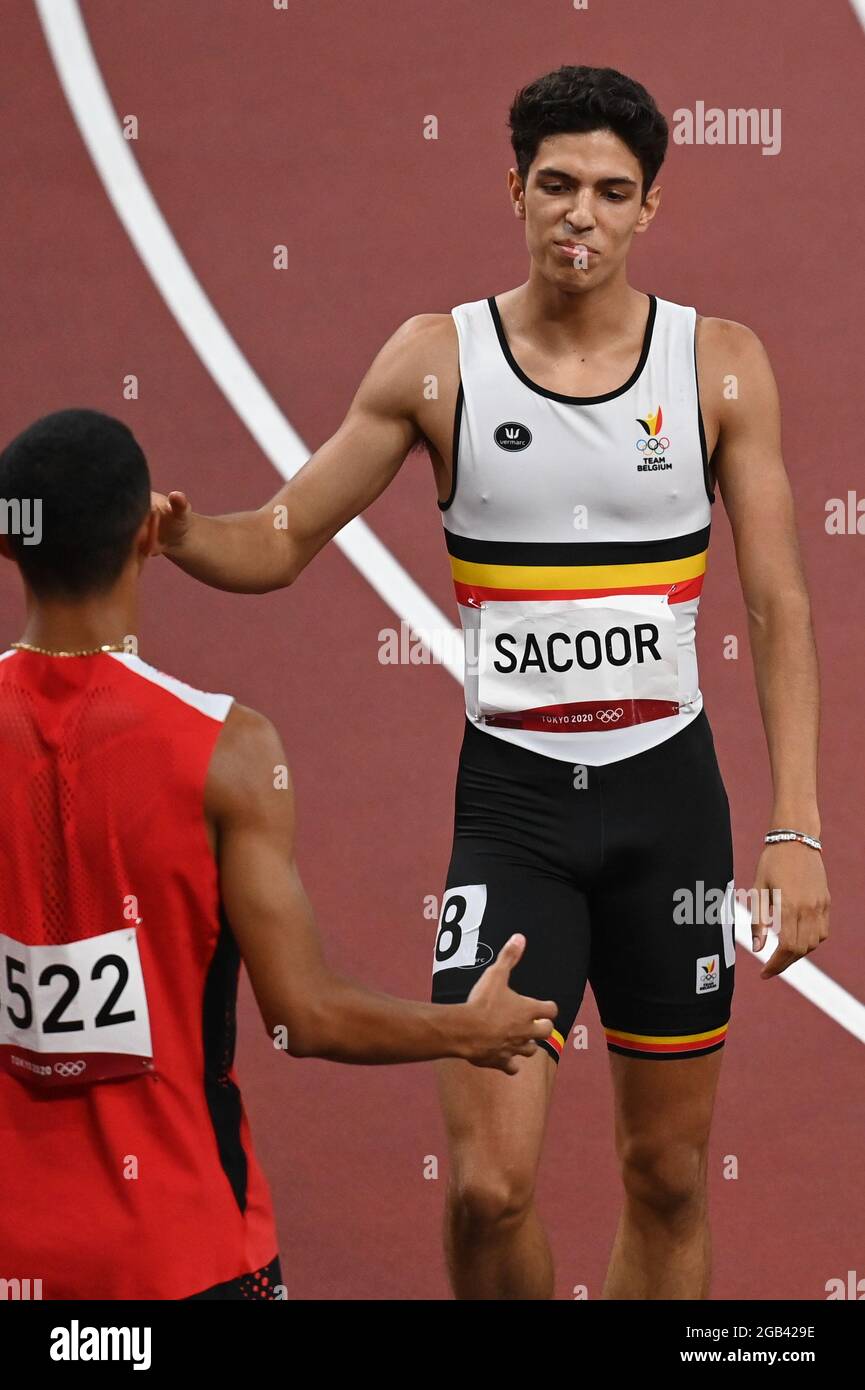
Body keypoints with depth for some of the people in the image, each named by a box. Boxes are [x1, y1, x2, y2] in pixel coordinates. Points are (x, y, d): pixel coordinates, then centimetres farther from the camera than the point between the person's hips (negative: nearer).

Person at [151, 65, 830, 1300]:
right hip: (513, 794, -1)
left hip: (670, 792, 1)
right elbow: (277, 545, 3)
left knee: (669, 1176, 8)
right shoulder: (439, 361, -1)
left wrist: (796, 831, -6)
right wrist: (173, 532, -20)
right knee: (489, 1185, -11)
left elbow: (778, 606, 0)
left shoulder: (720, 363, 0)